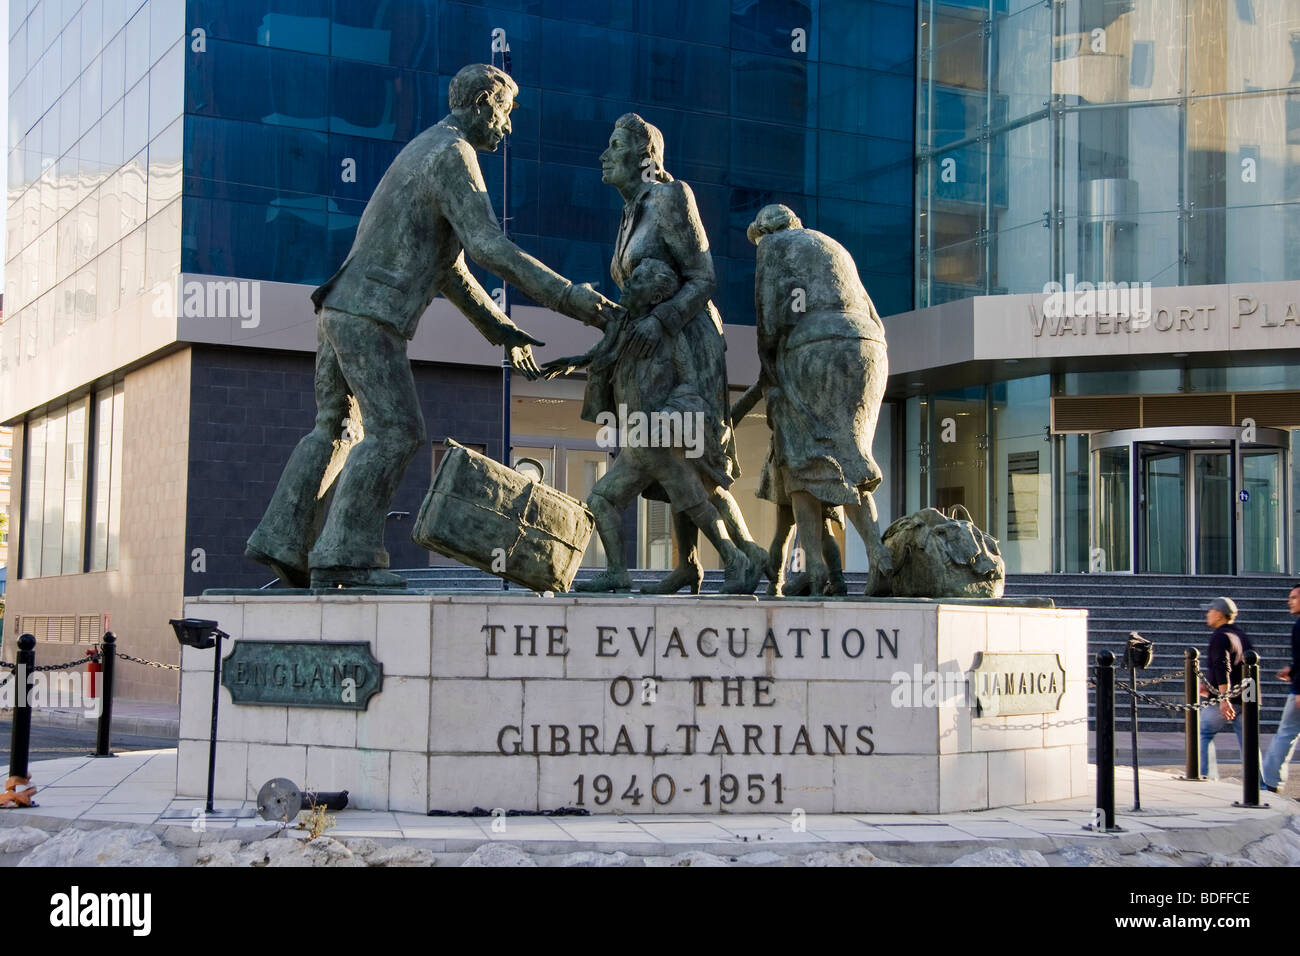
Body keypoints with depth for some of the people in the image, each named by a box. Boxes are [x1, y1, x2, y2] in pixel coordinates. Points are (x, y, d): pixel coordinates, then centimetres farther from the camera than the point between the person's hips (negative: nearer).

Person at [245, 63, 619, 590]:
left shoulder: (421, 156, 25)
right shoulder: (452, 155, -9)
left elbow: (450, 270, 25)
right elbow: (489, 248, -19)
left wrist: (501, 330, 22)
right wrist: (567, 296, -17)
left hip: (337, 310, 10)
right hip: (369, 316, -10)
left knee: (336, 430, 15)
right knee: (395, 432, -8)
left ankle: (280, 540, 13)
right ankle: (346, 556, -9)